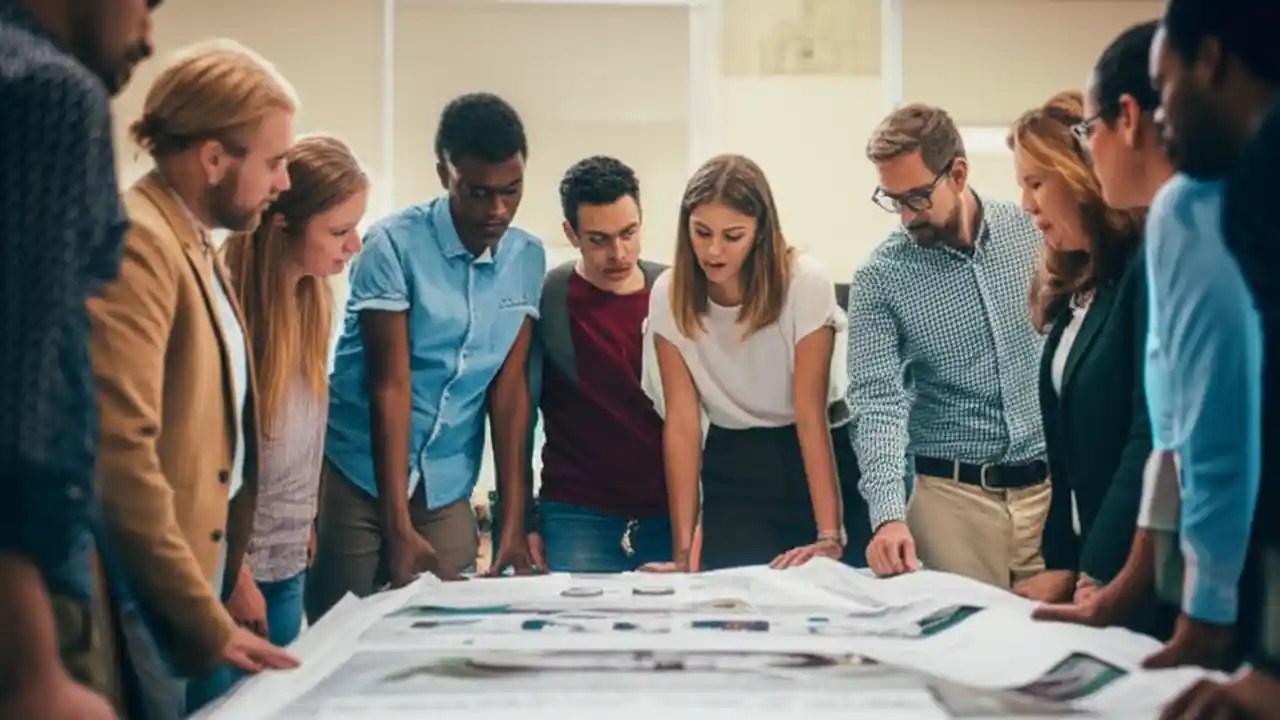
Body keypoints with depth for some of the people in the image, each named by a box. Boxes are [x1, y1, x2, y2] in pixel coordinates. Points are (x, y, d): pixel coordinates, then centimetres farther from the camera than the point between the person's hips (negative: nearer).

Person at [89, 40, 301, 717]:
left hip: (195, 593, 9)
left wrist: (230, 570, 12)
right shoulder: (133, 244, -16)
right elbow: (121, 456, -23)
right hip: (142, 612, -9)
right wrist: (206, 623, -19)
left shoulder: (198, 249, 14)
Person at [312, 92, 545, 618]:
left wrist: (514, 523, -7)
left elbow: (510, 388, -1)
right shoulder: (395, 246, -12)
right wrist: (398, 527, -19)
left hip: (447, 492, 4)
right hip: (357, 477, -3)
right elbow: (390, 387, -15)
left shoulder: (528, 259, 1)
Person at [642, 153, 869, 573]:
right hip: (733, 465, 2)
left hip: (814, 456, -2)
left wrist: (830, 536, -27)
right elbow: (682, 423, -11)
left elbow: (811, 414, -20)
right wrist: (683, 552, -15)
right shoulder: (670, 295, -10)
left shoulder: (804, 283, -18)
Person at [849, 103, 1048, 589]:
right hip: (956, 495, -1)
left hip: (1053, 485, 2)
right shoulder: (879, 280, -6)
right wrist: (889, 514, -26)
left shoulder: (1035, 232, -1)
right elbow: (877, 402, -12)